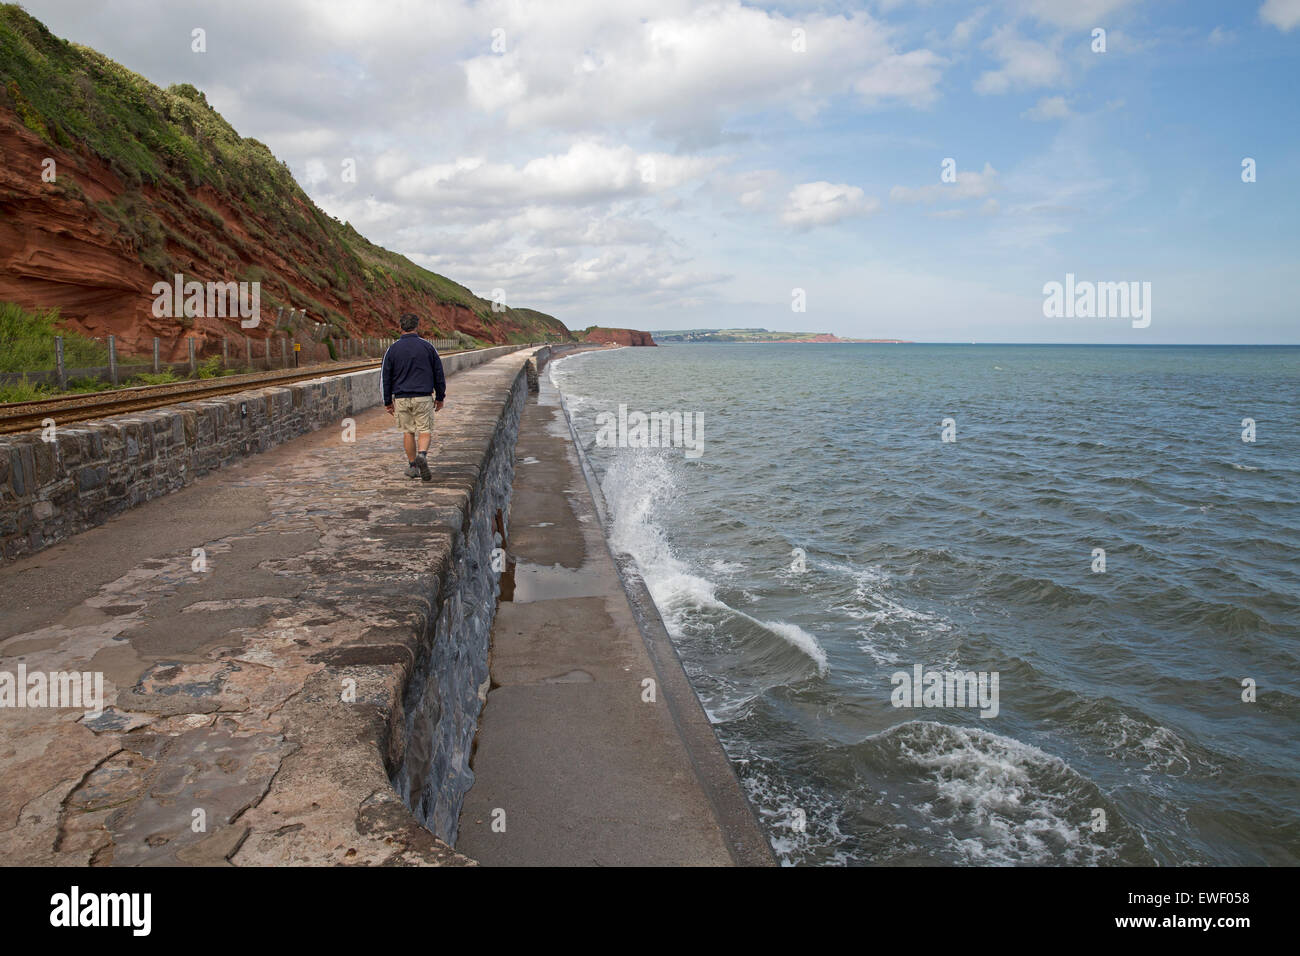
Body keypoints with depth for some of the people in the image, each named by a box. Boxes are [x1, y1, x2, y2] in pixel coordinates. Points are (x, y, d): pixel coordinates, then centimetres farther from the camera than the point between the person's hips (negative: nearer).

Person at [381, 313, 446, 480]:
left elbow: (385, 377, 4)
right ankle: (422, 455, -23)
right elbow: (439, 374, 4)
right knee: (425, 430, 4)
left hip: (401, 398, 1)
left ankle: (412, 466, 17)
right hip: (423, 397, -1)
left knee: (408, 432, 12)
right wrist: (440, 397, 13)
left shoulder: (392, 349, 1)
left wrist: (388, 402, 12)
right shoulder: (427, 347, 0)